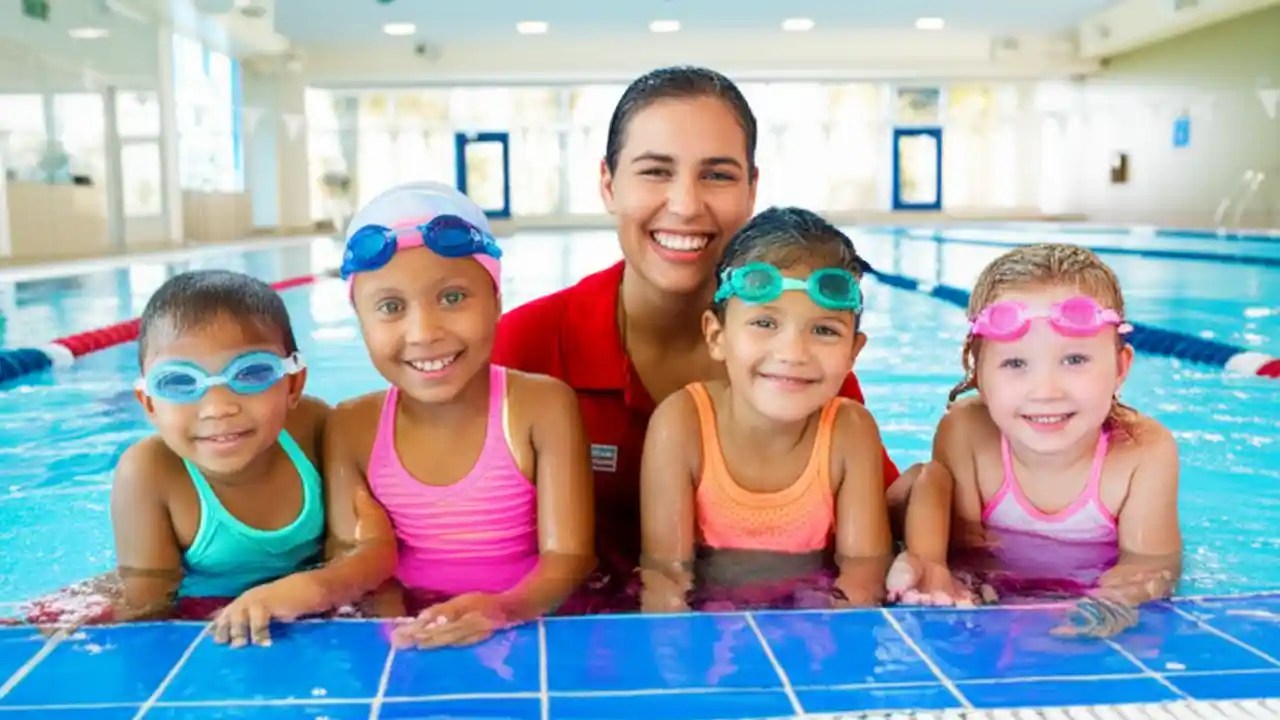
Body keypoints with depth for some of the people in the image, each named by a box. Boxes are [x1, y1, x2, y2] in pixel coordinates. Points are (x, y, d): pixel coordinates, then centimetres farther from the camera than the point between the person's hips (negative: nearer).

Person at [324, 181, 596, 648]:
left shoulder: (543, 407, -9)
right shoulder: (352, 428, -3)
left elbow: (567, 558, -12)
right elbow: (359, 565, -2)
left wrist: (504, 609, -31)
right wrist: (399, 631, -23)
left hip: (527, 626, 0)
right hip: (412, 635, 0)